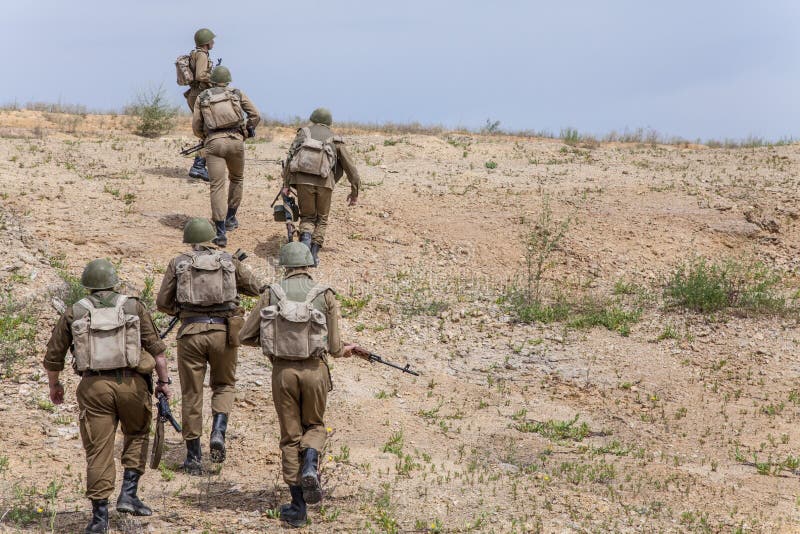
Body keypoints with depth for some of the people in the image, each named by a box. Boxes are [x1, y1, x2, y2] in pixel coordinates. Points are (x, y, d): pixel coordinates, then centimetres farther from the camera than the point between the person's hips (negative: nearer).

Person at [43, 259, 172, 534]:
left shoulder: (74, 313, 9)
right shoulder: (133, 307, 7)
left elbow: (53, 355, 13)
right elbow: (156, 348, 3)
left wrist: (54, 386, 28)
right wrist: (164, 382, 10)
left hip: (94, 387, 0)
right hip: (131, 383, 0)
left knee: (98, 450, 3)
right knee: (137, 434, 23)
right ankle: (129, 493, 11)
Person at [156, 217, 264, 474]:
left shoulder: (178, 264, 7)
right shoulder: (228, 261, 9)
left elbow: (162, 303, 8)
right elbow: (256, 288, 18)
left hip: (191, 331, 0)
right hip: (223, 330, 1)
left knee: (191, 393, 8)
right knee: (224, 384, 21)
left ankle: (194, 456, 10)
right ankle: (218, 432, -4)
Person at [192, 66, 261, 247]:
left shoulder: (202, 98, 13)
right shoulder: (237, 94, 13)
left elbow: (196, 127, 11)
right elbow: (255, 116, 7)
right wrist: (245, 131, 23)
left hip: (214, 143, -1)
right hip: (235, 141, 1)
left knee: (217, 186, -3)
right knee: (236, 179, 27)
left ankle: (220, 233, -12)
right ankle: (230, 218, 32)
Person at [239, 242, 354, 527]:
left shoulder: (271, 294, 2)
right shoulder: (325, 295, -1)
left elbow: (245, 336, 6)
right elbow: (334, 347, 1)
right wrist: (344, 350, 25)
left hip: (283, 370, 0)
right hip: (315, 370, 0)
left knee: (290, 436, 11)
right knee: (314, 426, 23)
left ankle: (298, 508, 8)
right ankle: (310, 468, -9)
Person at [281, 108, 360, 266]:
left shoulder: (304, 132, 19)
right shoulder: (335, 139, 20)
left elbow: (290, 157, 7)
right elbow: (350, 166, 18)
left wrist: (286, 184, 5)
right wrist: (354, 191, 26)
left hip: (303, 180, 0)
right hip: (324, 182, 0)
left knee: (307, 216, 15)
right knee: (321, 219, 16)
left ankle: (306, 238, -14)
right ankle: (314, 254, 4)